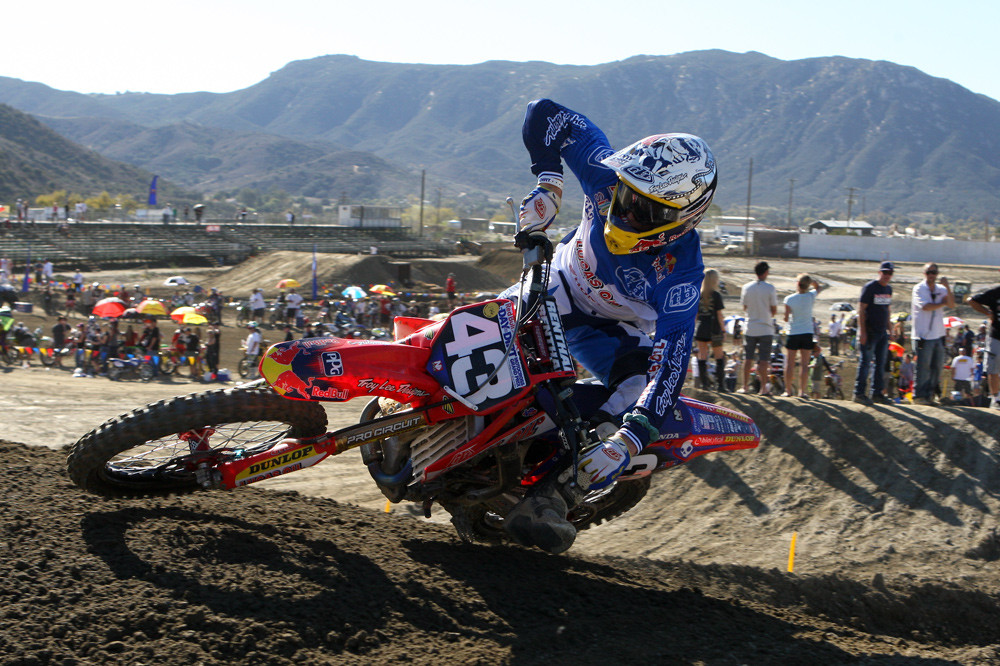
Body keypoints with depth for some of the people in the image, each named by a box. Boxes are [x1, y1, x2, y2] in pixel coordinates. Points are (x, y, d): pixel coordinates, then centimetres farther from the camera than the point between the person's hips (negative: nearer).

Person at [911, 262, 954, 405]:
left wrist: (947, 288, -14)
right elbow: (925, 306, -16)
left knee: (937, 367, 5)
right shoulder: (919, 289, -3)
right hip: (924, 336, -6)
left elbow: (952, 304, -1)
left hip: (939, 335, 6)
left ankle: (930, 394, 13)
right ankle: (919, 396, 1)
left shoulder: (941, 290, 13)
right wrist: (942, 303, -3)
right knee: (923, 367, -6)